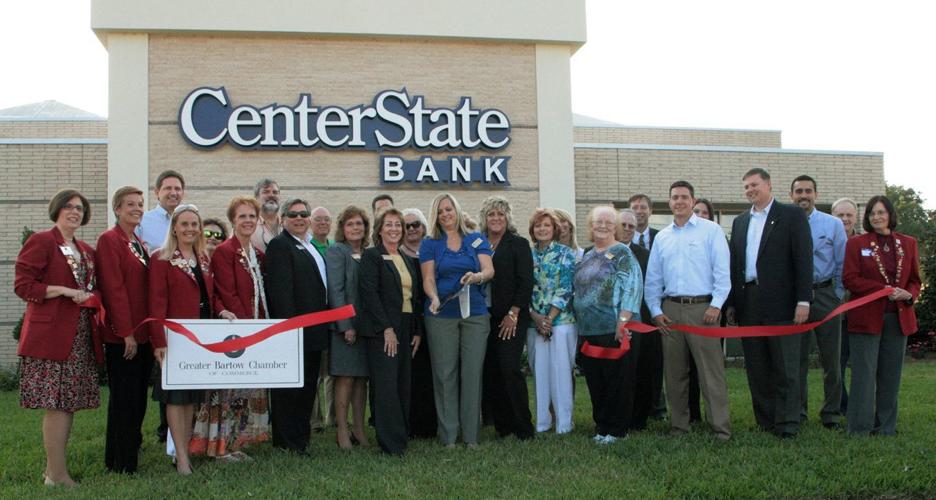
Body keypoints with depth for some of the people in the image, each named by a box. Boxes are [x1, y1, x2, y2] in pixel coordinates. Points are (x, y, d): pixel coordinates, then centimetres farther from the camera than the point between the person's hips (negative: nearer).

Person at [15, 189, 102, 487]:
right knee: (56, 405, -7)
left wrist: (89, 295, 1)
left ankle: (54, 467, 17)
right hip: (51, 333, -7)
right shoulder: (40, 242, -4)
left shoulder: (87, 251, 19)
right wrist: (65, 291, -16)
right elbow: (23, 286, -9)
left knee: (69, 403, 8)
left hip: (80, 336, 7)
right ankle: (57, 474, -1)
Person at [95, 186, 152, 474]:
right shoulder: (109, 240, -9)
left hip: (143, 333, 8)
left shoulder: (140, 244, 17)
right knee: (123, 398, -2)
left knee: (138, 396, 12)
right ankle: (121, 463, 6)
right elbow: (114, 288, -15)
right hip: (122, 336, -8)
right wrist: (126, 332, -19)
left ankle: (132, 450, 22)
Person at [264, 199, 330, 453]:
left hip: (313, 330, 9)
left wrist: (324, 325, 14)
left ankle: (301, 436, 26)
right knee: (290, 385, -1)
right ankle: (286, 440, 7)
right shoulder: (279, 245, -11)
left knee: (308, 385, 16)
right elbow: (280, 289, -18)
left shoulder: (311, 247, 17)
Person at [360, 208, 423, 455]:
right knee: (386, 385, -8)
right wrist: (386, 328, -17)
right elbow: (369, 293, -11)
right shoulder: (372, 256, -2)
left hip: (406, 330, 6)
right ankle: (392, 443, -7)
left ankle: (403, 435, 15)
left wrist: (418, 331, 9)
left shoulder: (408, 260, 18)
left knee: (403, 385, 7)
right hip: (382, 331, -6)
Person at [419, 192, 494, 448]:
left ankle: (471, 434, 7)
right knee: (445, 374, -1)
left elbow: (489, 271, -3)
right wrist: (434, 298, -23)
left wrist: (476, 277, -25)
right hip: (442, 316, -1)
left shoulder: (477, 240, 9)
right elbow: (428, 278, -3)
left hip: (475, 314, 1)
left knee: (473, 372, 0)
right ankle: (448, 436, 5)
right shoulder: (430, 244, 7)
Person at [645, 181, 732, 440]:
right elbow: (652, 279, 15)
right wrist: (655, 310, 6)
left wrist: (716, 305, -11)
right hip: (670, 310, 4)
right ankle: (678, 426, 17)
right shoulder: (661, 237, 14)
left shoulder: (711, 230, 2)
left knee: (711, 370, -6)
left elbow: (722, 271, -4)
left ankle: (721, 427, -2)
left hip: (702, 308, -4)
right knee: (674, 372, 8)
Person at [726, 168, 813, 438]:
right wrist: (731, 303, 9)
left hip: (781, 302, -5)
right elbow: (734, 263, 15)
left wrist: (803, 301, -12)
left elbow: (803, 258, -5)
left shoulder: (791, 215, 2)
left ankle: (787, 423, 3)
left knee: (785, 367, -3)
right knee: (756, 367, 8)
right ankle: (765, 421, 15)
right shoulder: (740, 222, 17)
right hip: (748, 302, 5)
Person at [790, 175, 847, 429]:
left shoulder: (833, 224, 3)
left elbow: (842, 264, 4)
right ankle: (797, 412, 18)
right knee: (796, 357, 7)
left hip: (825, 295, 0)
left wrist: (837, 296, 0)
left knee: (831, 358, 4)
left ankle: (831, 414, 15)